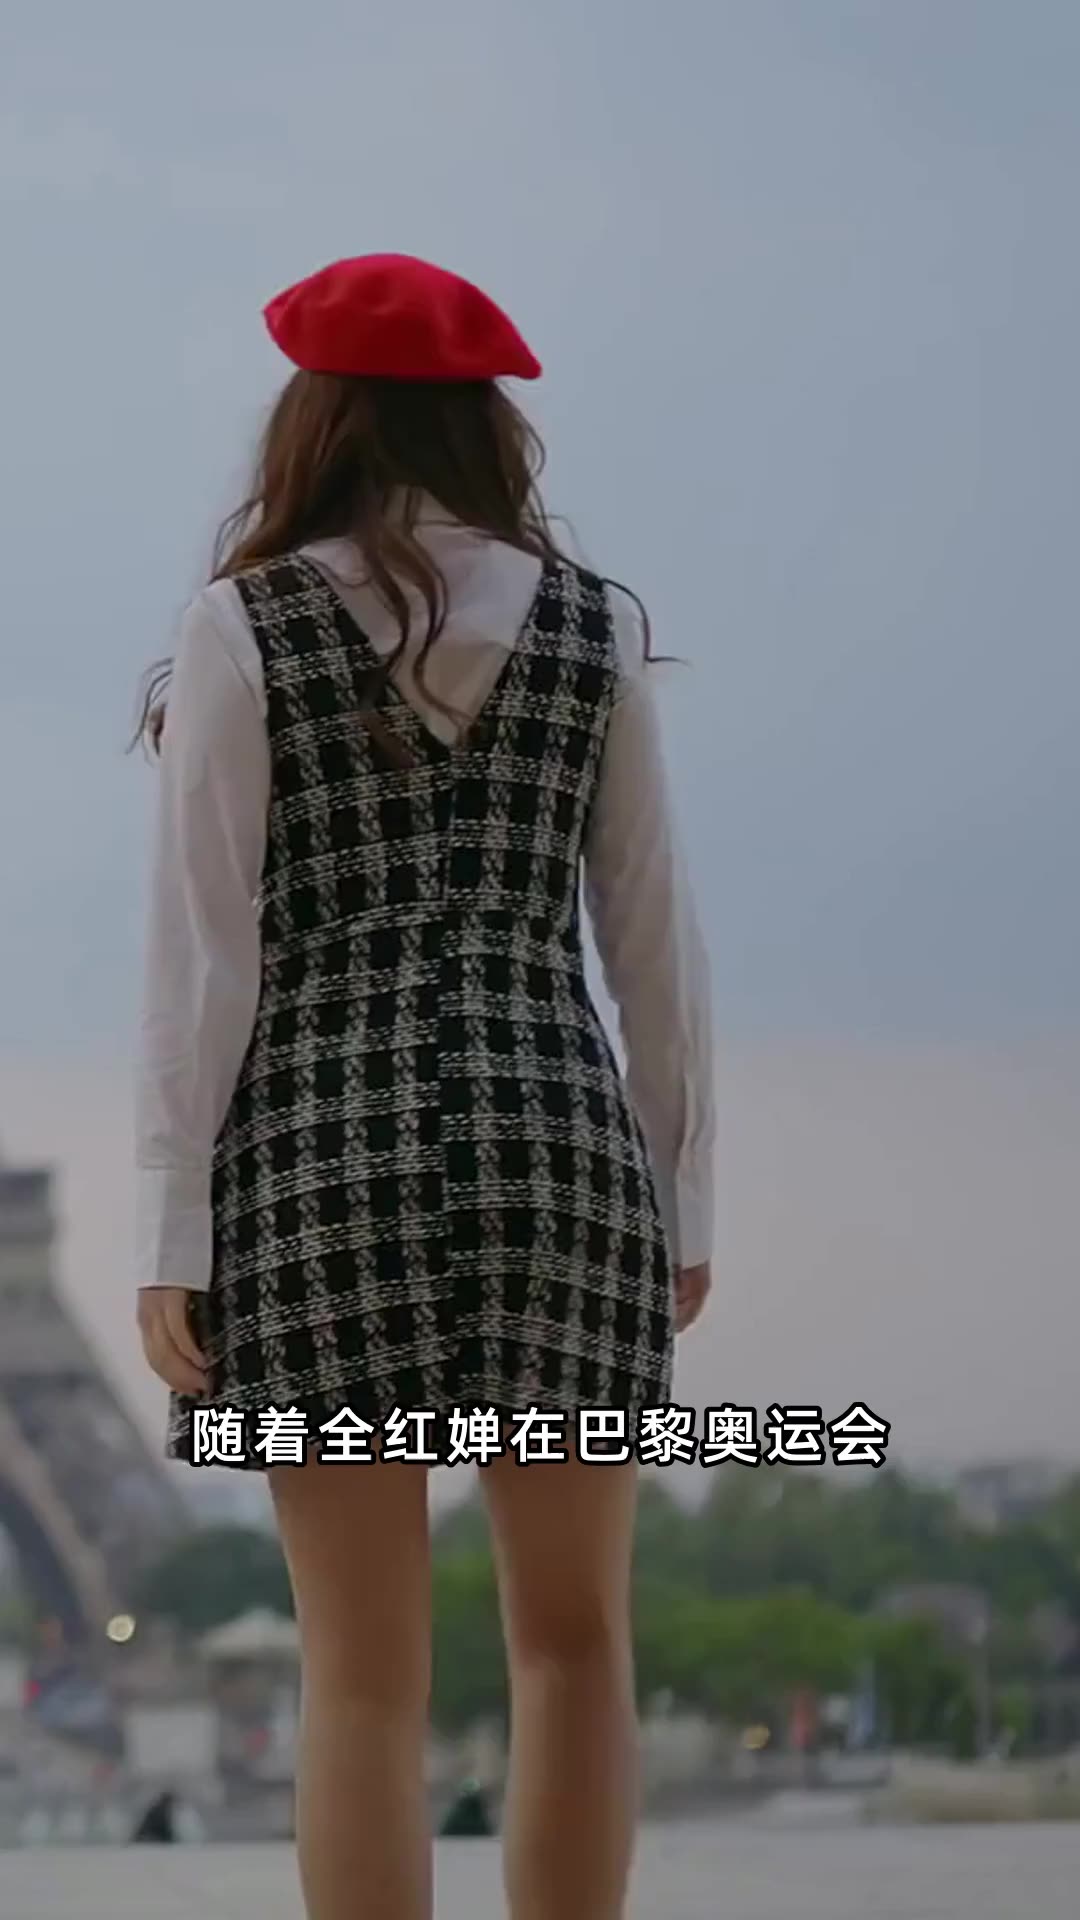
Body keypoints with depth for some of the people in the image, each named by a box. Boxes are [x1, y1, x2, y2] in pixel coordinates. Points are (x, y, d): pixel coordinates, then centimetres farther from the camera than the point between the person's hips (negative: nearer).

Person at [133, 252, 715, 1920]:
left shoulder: (241, 630, -2)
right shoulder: (594, 626, 6)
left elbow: (203, 949, -6)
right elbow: (655, 943, 6)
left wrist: (172, 1232, -5)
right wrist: (685, 1201, 12)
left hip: (325, 1158, -2)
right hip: (556, 1143, 2)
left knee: (365, 1675, 1)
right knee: (574, 1641, 10)